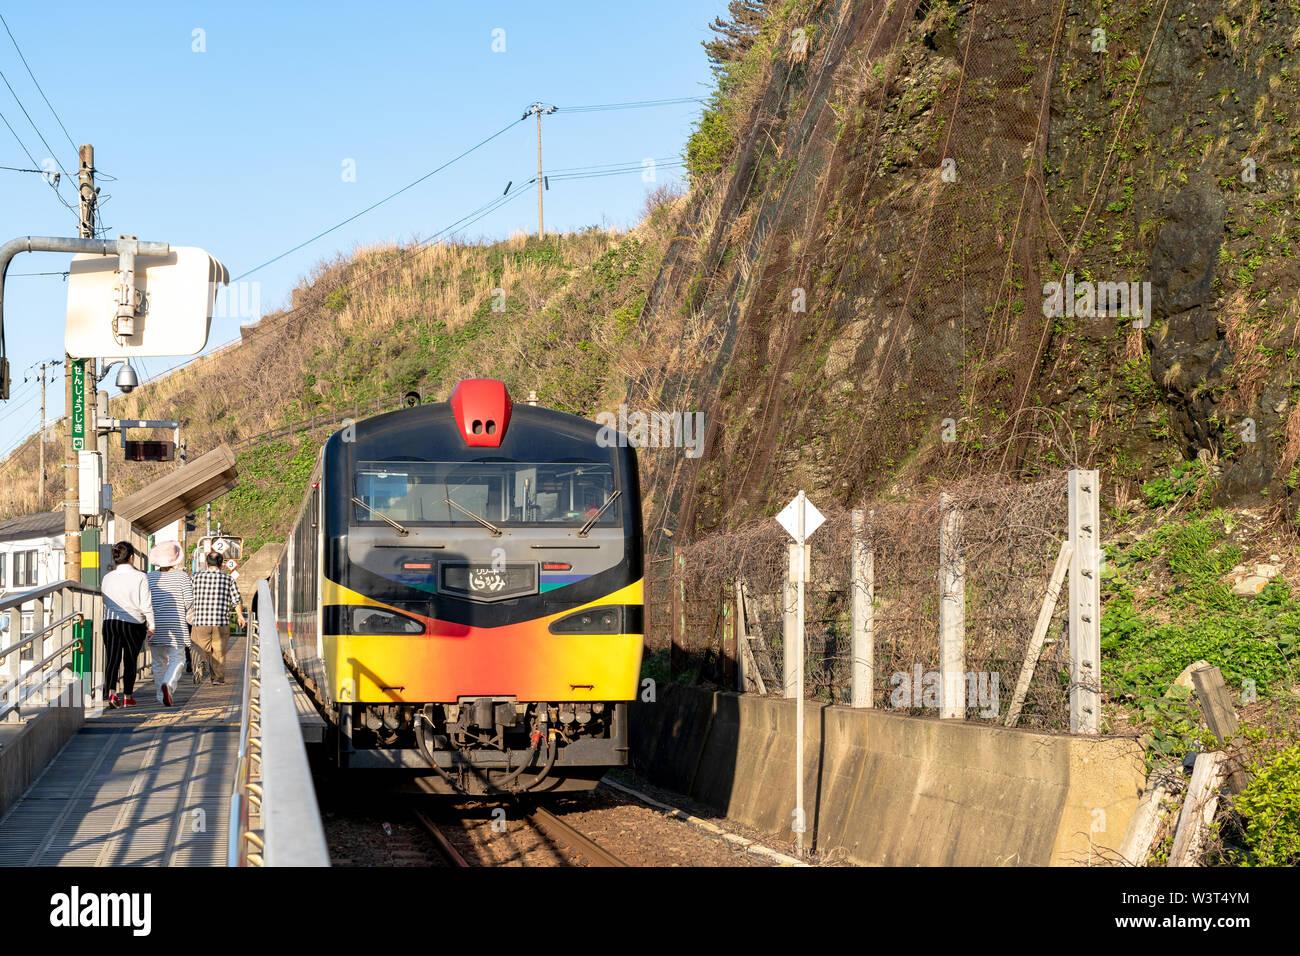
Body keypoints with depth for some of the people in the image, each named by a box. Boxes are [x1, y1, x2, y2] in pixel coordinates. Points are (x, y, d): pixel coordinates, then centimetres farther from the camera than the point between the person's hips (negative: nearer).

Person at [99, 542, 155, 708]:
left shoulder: (107, 578, 2)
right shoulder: (139, 577, -8)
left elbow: (103, 604, 9)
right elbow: (146, 605, -8)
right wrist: (151, 625, 2)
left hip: (110, 621, 2)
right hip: (133, 623, -2)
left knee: (112, 659, 2)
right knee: (130, 660, 11)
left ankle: (111, 692, -18)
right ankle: (127, 697, 21)